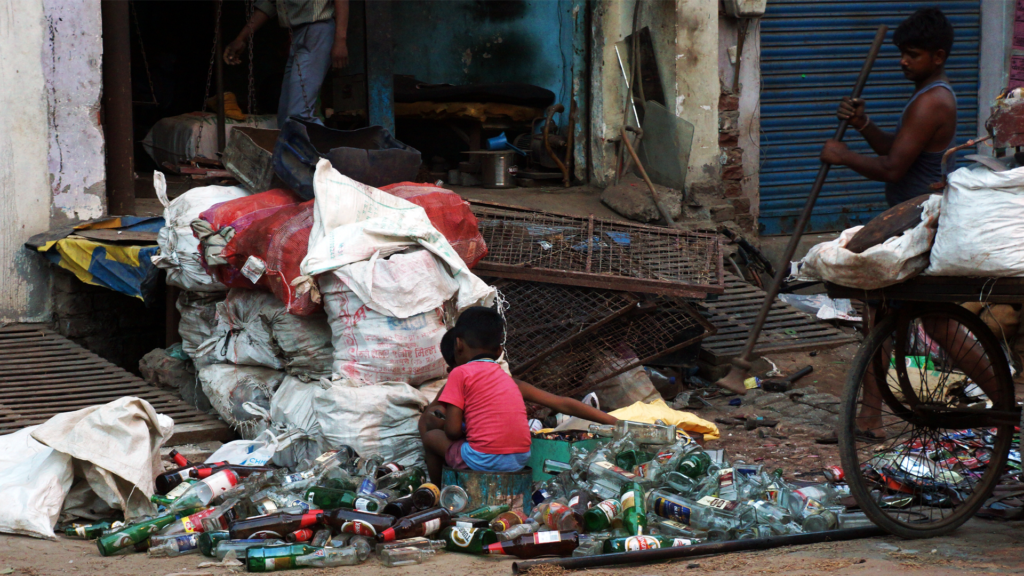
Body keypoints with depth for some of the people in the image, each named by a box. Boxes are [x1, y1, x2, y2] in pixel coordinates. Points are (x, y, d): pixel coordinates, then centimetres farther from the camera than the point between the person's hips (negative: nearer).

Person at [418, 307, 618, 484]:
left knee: (431, 436, 18)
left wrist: (437, 423, 17)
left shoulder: (460, 374, -2)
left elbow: (453, 430, -7)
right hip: (520, 461, 7)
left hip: (483, 460, -7)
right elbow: (563, 404, 12)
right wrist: (611, 421, 16)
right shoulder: (509, 381, 15)